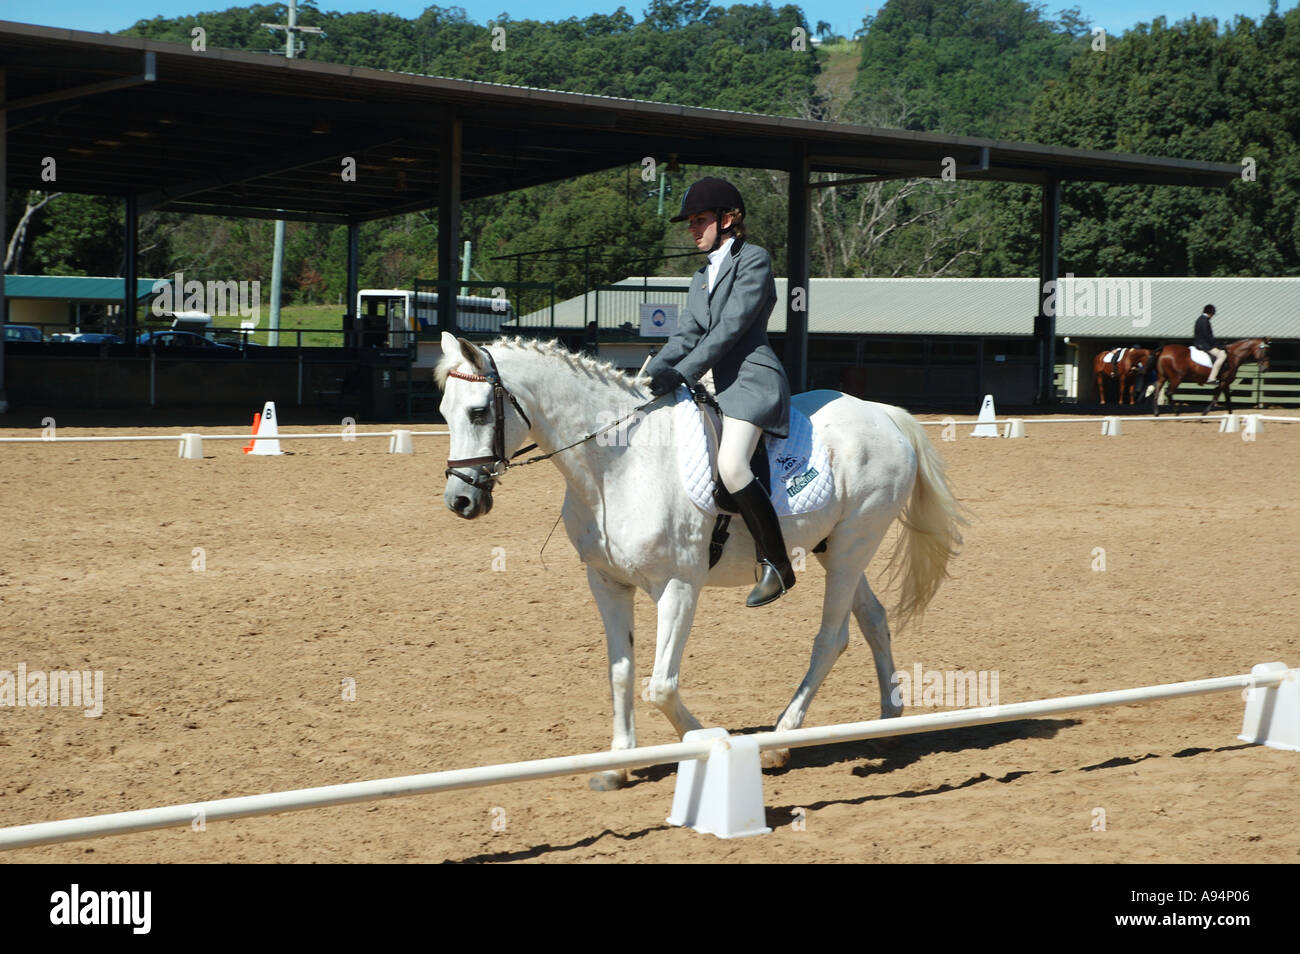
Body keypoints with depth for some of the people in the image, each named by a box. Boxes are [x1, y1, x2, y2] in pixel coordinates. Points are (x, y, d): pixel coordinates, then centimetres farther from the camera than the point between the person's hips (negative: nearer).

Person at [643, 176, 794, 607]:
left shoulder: (754, 260, -2)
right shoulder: (701, 278, 23)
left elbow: (730, 328, -12)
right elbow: (686, 336, 14)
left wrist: (681, 375, -20)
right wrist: (652, 375, -4)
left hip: (751, 378, -10)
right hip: (711, 385, 10)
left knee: (730, 465, -27)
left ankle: (777, 564, -19)